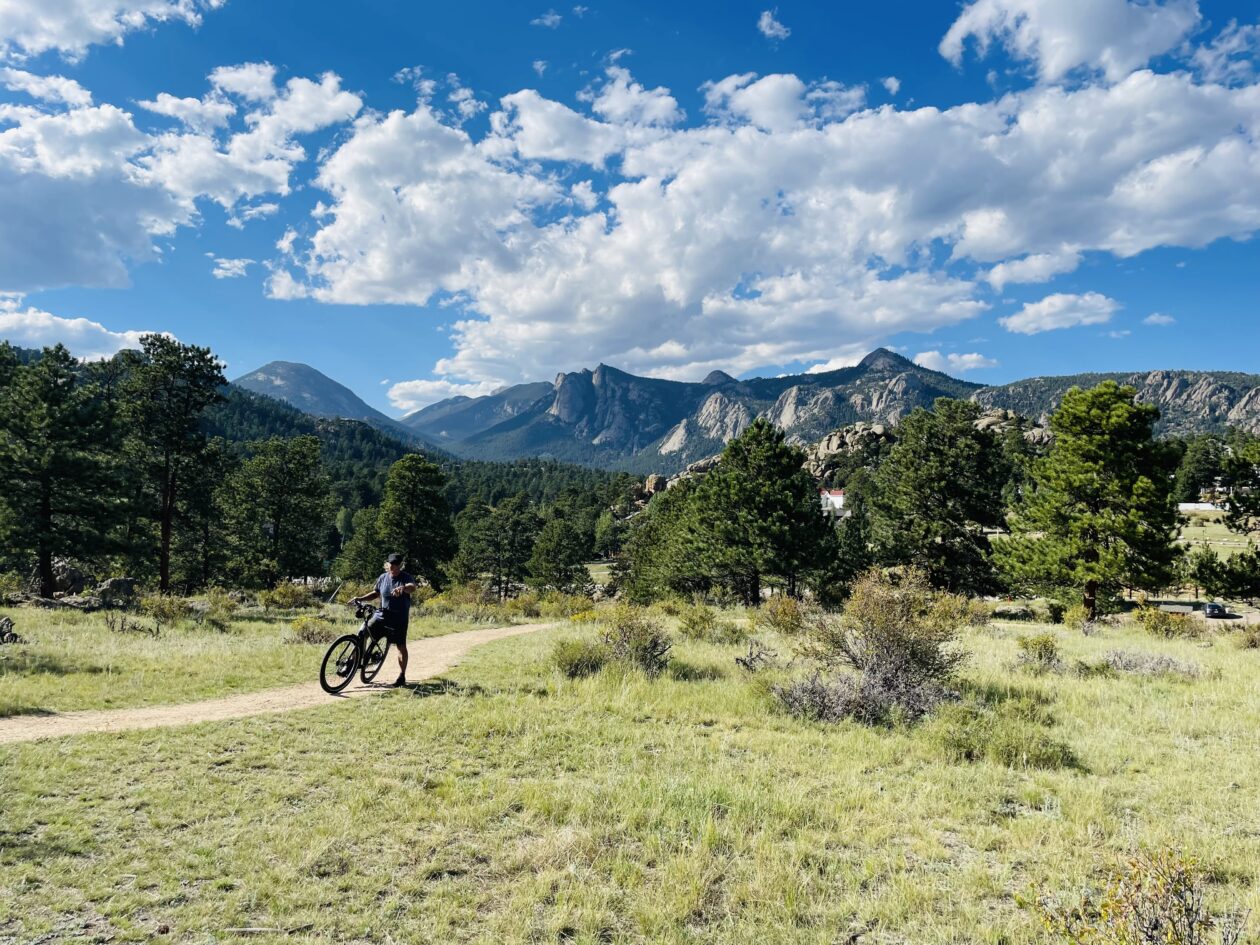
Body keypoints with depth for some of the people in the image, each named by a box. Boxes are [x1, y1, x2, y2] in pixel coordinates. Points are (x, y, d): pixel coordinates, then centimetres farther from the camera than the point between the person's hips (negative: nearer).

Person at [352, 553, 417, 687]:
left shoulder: (406, 577, -9)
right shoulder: (383, 578, 6)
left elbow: (413, 587, -31)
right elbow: (376, 593, 17)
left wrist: (403, 588, -53)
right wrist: (360, 599, 3)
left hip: (399, 617, -4)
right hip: (383, 614, 5)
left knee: (400, 646, -1)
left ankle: (402, 677, 7)